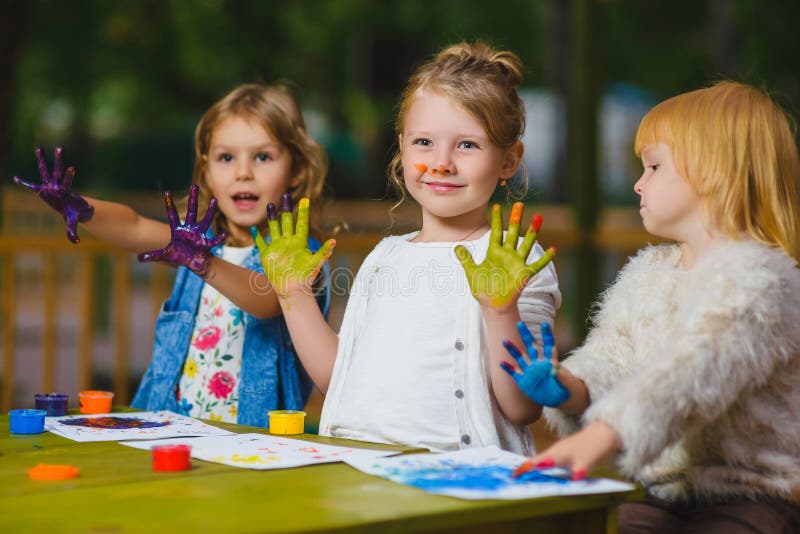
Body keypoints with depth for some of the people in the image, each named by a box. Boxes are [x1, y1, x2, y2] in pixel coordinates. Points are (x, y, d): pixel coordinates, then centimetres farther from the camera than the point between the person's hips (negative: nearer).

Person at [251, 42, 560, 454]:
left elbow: (523, 409, -9)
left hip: (451, 467, -5)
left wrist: (501, 311, -21)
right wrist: (293, 295, 14)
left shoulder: (515, 261, -2)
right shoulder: (384, 257, 16)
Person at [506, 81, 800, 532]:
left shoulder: (757, 276, -13)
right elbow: (611, 359, 6)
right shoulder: (647, 271, 16)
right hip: (658, 495, 6)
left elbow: (696, 371, -29)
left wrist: (606, 434, -42)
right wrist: (567, 387, -18)